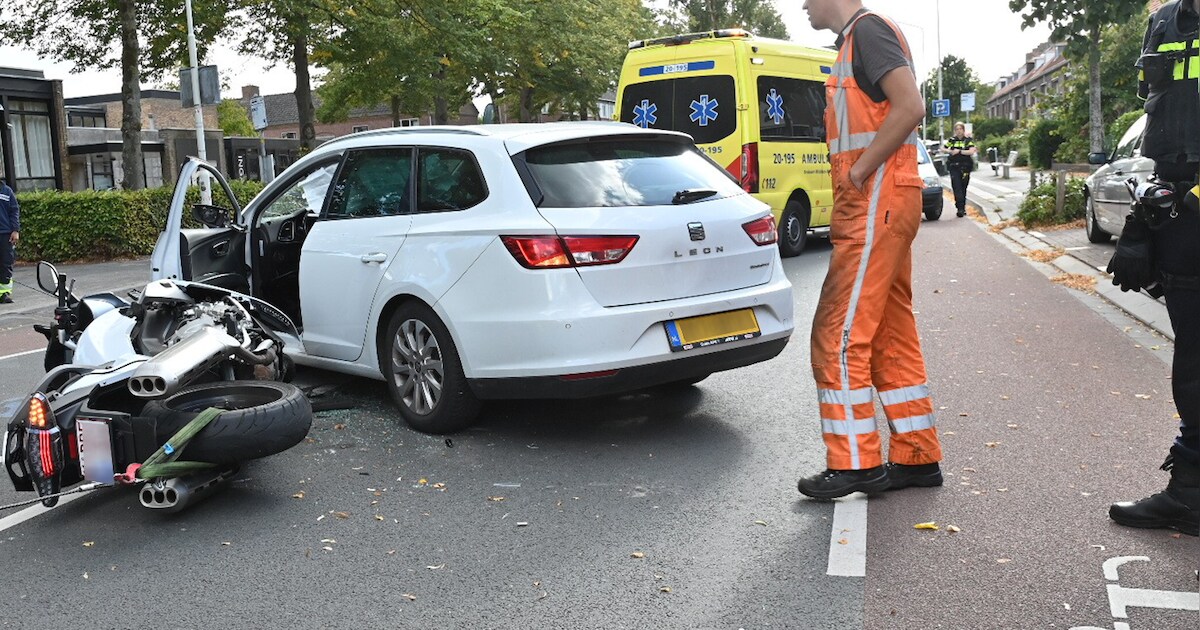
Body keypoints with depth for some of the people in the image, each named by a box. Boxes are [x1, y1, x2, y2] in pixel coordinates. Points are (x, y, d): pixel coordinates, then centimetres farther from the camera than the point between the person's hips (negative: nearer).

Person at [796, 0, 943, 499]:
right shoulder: (854, 40, 22)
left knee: (838, 336, -9)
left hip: (876, 206, -10)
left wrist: (858, 171, -17)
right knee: (891, 337, 10)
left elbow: (910, 106, -20)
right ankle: (917, 457, 16)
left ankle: (855, 464, -3)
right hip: (874, 209, 10)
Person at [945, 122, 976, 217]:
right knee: (957, 188, -12)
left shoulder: (968, 140, 3)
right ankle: (960, 208, -16)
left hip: (965, 167, 0)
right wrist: (950, 151, -4)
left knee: (963, 189, 7)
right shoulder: (952, 140, 9)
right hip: (954, 167, 0)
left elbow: (971, 152, -10)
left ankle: (963, 208, 19)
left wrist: (959, 151, -14)